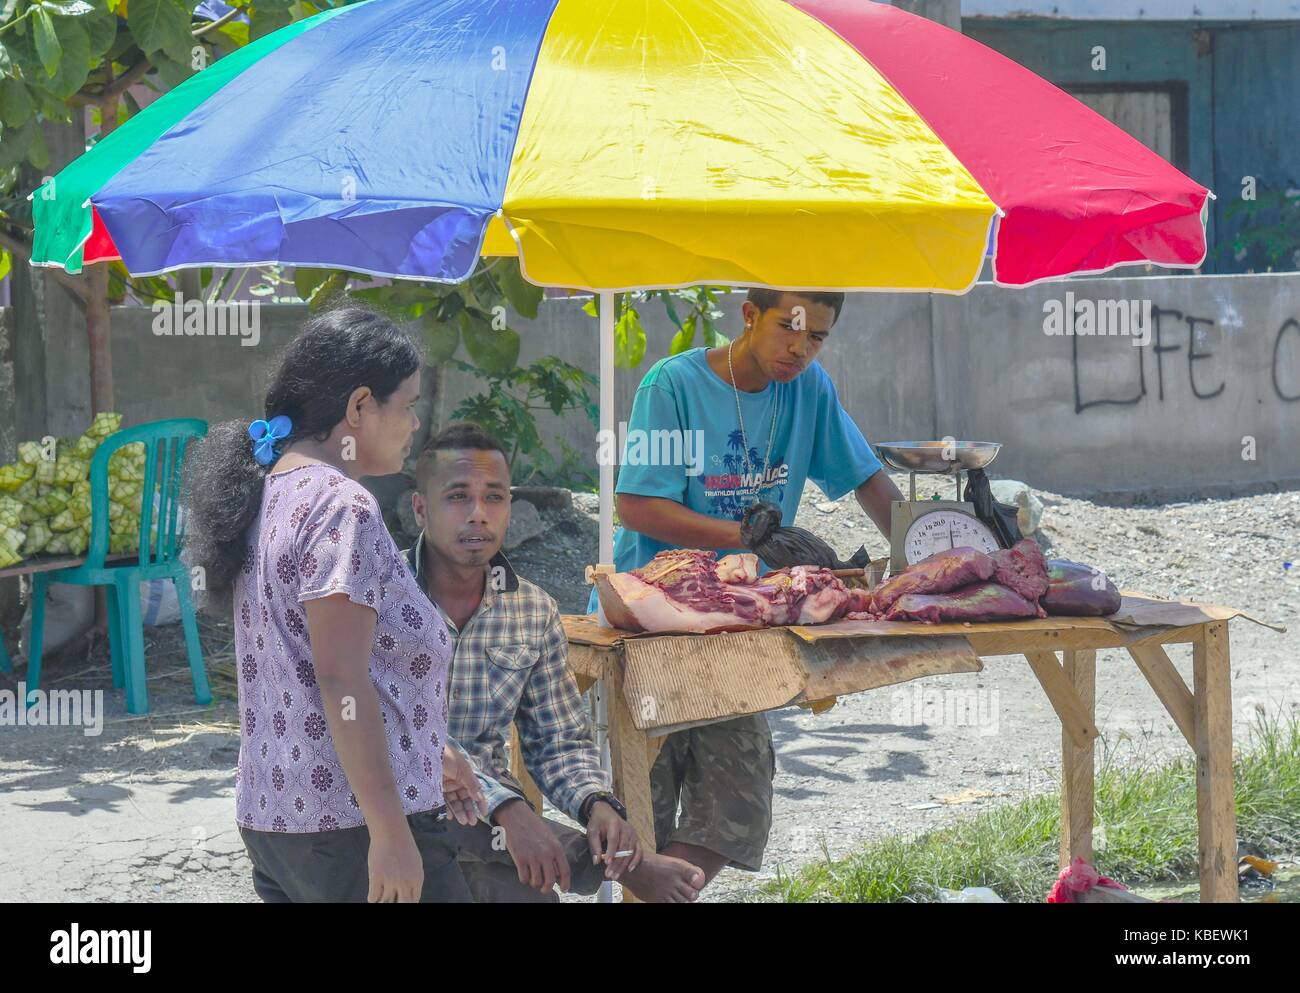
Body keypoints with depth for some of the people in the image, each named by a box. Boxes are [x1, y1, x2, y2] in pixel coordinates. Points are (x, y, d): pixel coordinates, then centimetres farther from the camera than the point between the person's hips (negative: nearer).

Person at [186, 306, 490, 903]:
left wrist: (426, 752, 26)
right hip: (350, 823, -9)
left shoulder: (272, 497, 15)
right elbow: (340, 680, -20)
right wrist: (390, 832, -21)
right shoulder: (341, 508, -14)